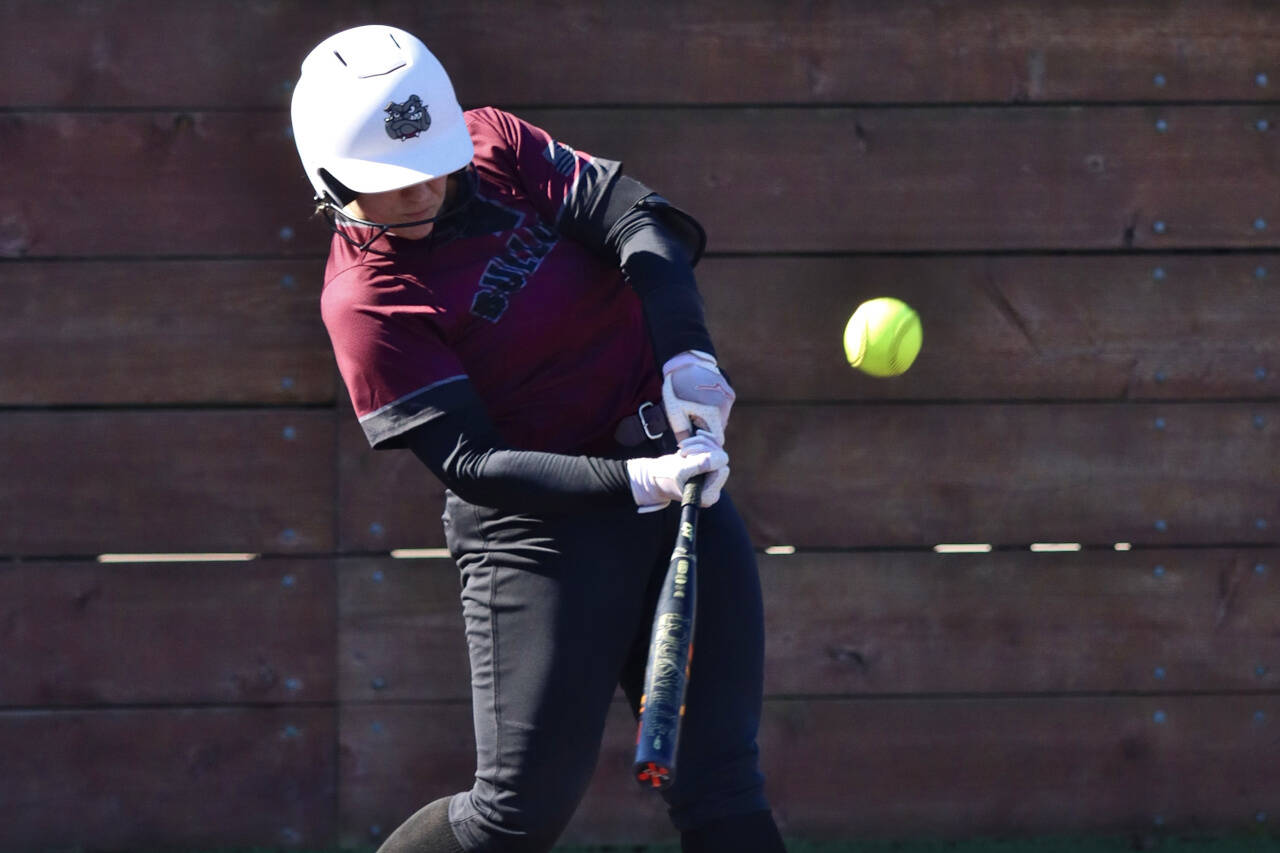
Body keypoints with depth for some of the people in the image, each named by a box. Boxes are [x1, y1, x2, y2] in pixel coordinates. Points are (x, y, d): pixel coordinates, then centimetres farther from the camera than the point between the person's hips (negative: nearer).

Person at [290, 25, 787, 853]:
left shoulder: (495, 143, 2)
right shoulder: (365, 299, -14)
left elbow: (633, 216, -6)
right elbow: (470, 463, -19)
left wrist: (687, 351, -23)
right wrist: (634, 482, -30)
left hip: (672, 472, 6)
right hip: (537, 526, -6)